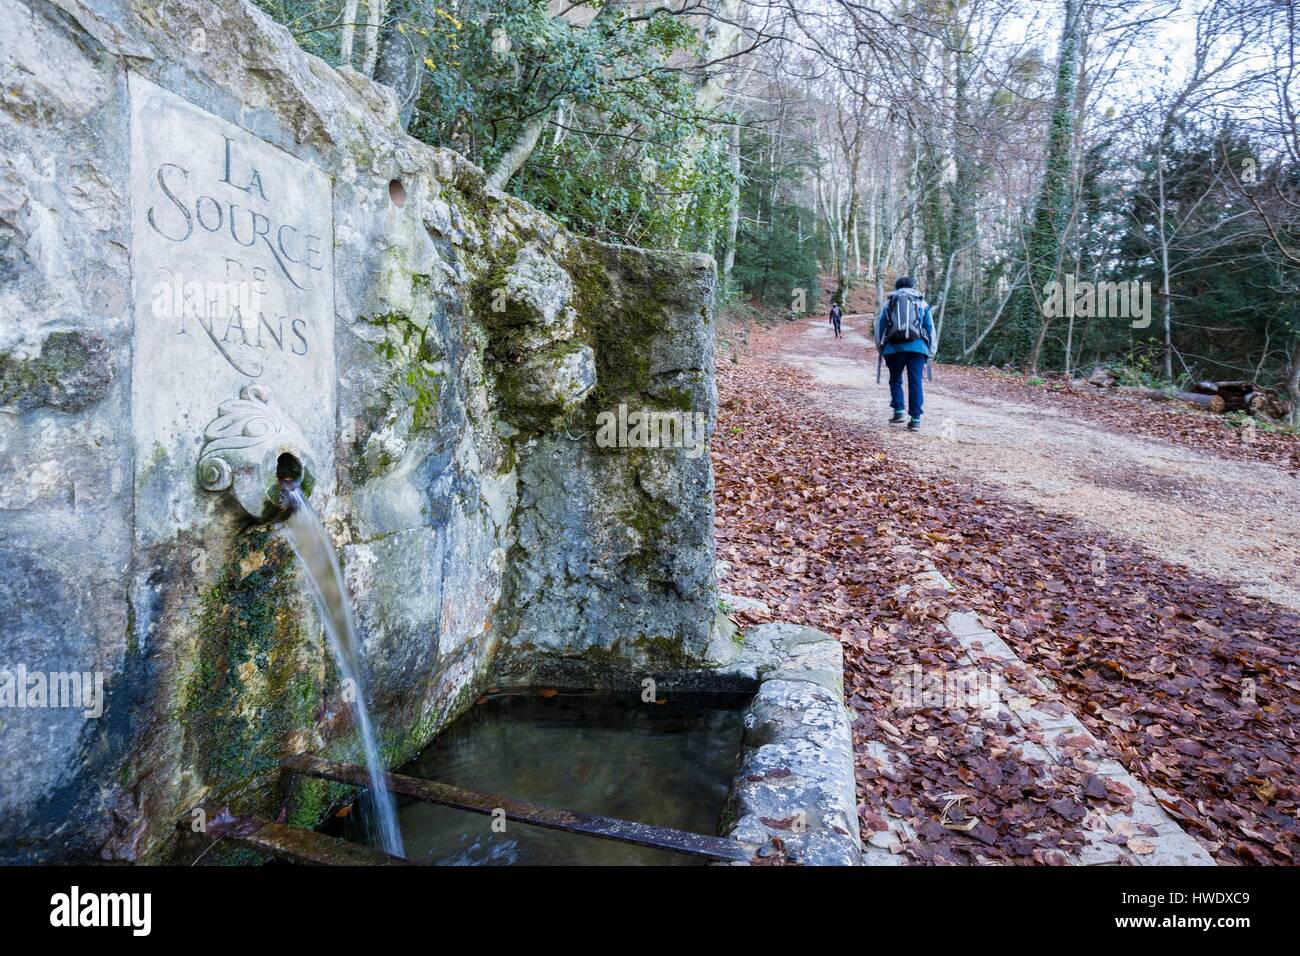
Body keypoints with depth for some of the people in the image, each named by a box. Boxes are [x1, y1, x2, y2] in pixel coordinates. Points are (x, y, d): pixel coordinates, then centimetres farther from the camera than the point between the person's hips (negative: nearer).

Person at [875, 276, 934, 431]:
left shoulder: (888, 304, 16)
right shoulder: (922, 304, 18)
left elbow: (879, 328, 13)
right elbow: (930, 329, 16)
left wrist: (881, 349, 19)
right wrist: (930, 352, 19)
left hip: (894, 347, 0)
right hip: (917, 347, 0)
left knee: (895, 380, 15)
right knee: (915, 382, 0)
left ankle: (898, 411, 3)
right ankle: (915, 419, -2)